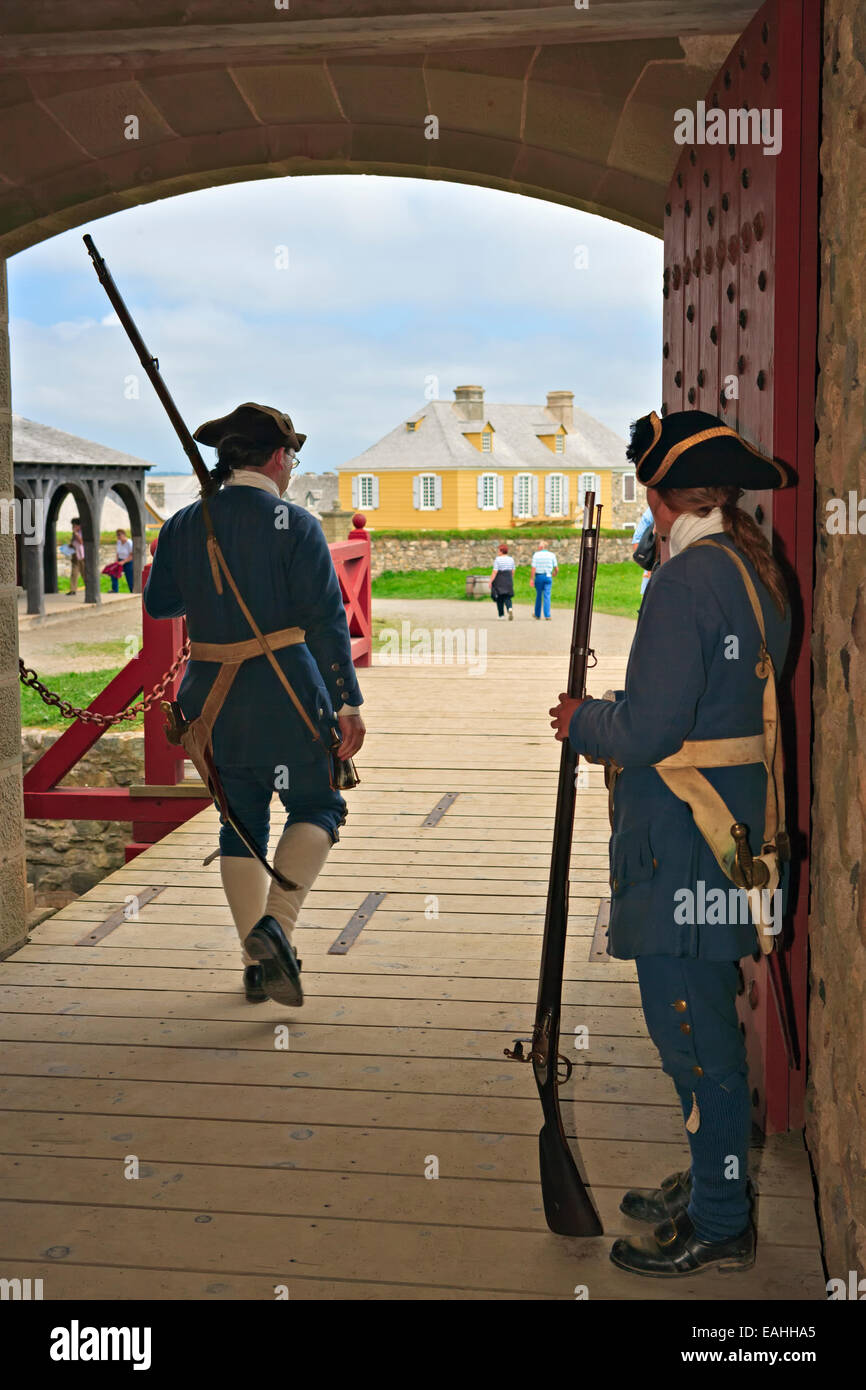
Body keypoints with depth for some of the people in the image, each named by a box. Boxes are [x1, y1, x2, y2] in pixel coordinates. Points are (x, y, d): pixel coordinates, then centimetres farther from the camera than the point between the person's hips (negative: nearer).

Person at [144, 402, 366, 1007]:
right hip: (286, 695, -4)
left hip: (214, 700, 5)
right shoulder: (295, 525, -8)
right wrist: (348, 703, -7)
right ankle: (276, 923, -10)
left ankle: (258, 961, 17)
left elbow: (158, 604, 17)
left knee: (242, 823, 13)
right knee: (317, 807, 11)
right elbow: (326, 620, -11)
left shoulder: (184, 525, 6)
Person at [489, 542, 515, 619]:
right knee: (507, 597, 6)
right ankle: (510, 608, -23)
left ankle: (502, 615, 10)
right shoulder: (511, 559, 5)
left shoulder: (498, 559, -11)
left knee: (499, 598, 9)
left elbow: (494, 572, -15)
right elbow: (513, 571, 9)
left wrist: (490, 581, -10)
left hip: (499, 580, -4)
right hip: (508, 580, 4)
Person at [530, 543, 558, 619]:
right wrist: (555, 574, 24)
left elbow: (533, 568, -9)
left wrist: (531, 579, -8)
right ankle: (547, 615, -12)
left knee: (538, 596, 14)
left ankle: (537, 614, 24)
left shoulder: (536, 555, -3)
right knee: (547, 597, -2)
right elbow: (557, 569, 3)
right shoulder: (552, 555, 0)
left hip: (538, 576, 0)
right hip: (548, 577, 0)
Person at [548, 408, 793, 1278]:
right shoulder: (758, 573, 12)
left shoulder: (685, 581, -19)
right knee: (705, 1022, 20)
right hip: (738, 829, 10)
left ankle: (720, 1227, 14)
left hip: (684, 842, -10)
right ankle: (713, 1182, 35)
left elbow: (648, 730, -22)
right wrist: (609, 713, 16)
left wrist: (582, 722, -3)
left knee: (692, 1029, 1)